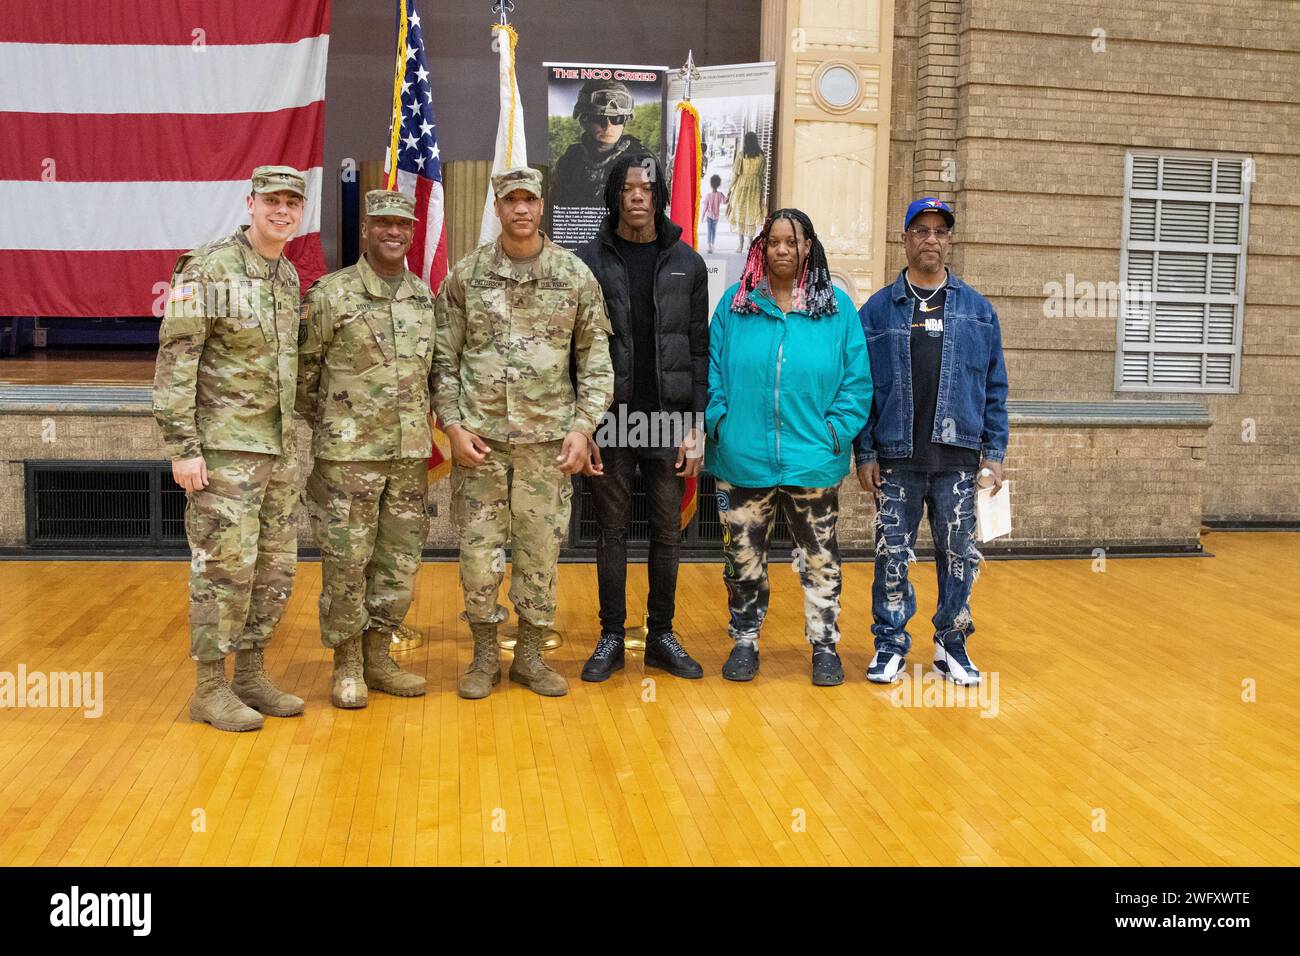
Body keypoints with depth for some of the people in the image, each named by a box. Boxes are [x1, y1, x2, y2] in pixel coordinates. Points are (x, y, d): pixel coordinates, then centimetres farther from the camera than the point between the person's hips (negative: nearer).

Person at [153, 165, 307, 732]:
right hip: (225, 448, -7)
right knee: (224, 567, -3)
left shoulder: (289, 278, 13)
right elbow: (174, 360, -14)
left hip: (278, 448, 8)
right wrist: (182, 446, -18)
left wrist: (293, 440, 16)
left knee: (275, 568, 11)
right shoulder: (207, 269, -10)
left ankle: (251, 675, 23)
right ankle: (210, 689, 9)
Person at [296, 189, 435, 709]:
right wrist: (320, 425, 3)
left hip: (410, 453, 5)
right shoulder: (330, 294, -6)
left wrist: (427, 428, 12)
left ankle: (378, 656, 24)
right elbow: (304, 369, -1)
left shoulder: (424, 296, 10)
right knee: (346, 562, 1)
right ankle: (347, 665, 15)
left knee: (400, 560, 10)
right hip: (348, 454, -5)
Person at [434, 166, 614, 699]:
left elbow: (595, 361, 3)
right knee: (478, 553, 3)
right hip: (480, 438, 0)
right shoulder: (465, 276, 3)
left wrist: (582, 427, -5)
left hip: (548, 440, 0)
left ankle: (530, 655, 22)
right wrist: (453, 426, -4)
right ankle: (484, 657, 20)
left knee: (540, 553, 7)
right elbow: (445, 359, 5)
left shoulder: (575, 275, 2)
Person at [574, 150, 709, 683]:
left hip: (668, 421, 2)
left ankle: (662, 636, 21)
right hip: (610, 420, -1)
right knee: (612, 530, 7)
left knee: (667, 532, 8)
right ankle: (611, 637, 18)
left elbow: (700, 348, 5)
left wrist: (697, 426, -1)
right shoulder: (589, 262, 0)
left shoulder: (686, 263, 5)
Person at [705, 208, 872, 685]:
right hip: (744, 461, 1)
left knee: (820, 560, 8)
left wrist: (836, 432, -8)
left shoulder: (837, 307, 2)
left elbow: (857, 381, 1)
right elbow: (712, 372, 5)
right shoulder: (734, 303, 4)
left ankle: (825, 645, 24)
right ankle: (745, 641, 27)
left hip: (813, 462, 0)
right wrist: (720, 424, -6)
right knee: (743, 557, 11)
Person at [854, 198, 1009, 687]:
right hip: (896, 458, -1)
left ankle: (952, 645, 21)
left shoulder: (977, 309, 8)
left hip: (957, 458, 1)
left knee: (959, 554, 7)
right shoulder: (878, 309, 4)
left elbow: (994, 386, 8)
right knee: (892, 555, 5)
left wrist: (994, 451, 2)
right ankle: (891, 644, 18)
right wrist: (864, 453, -3)